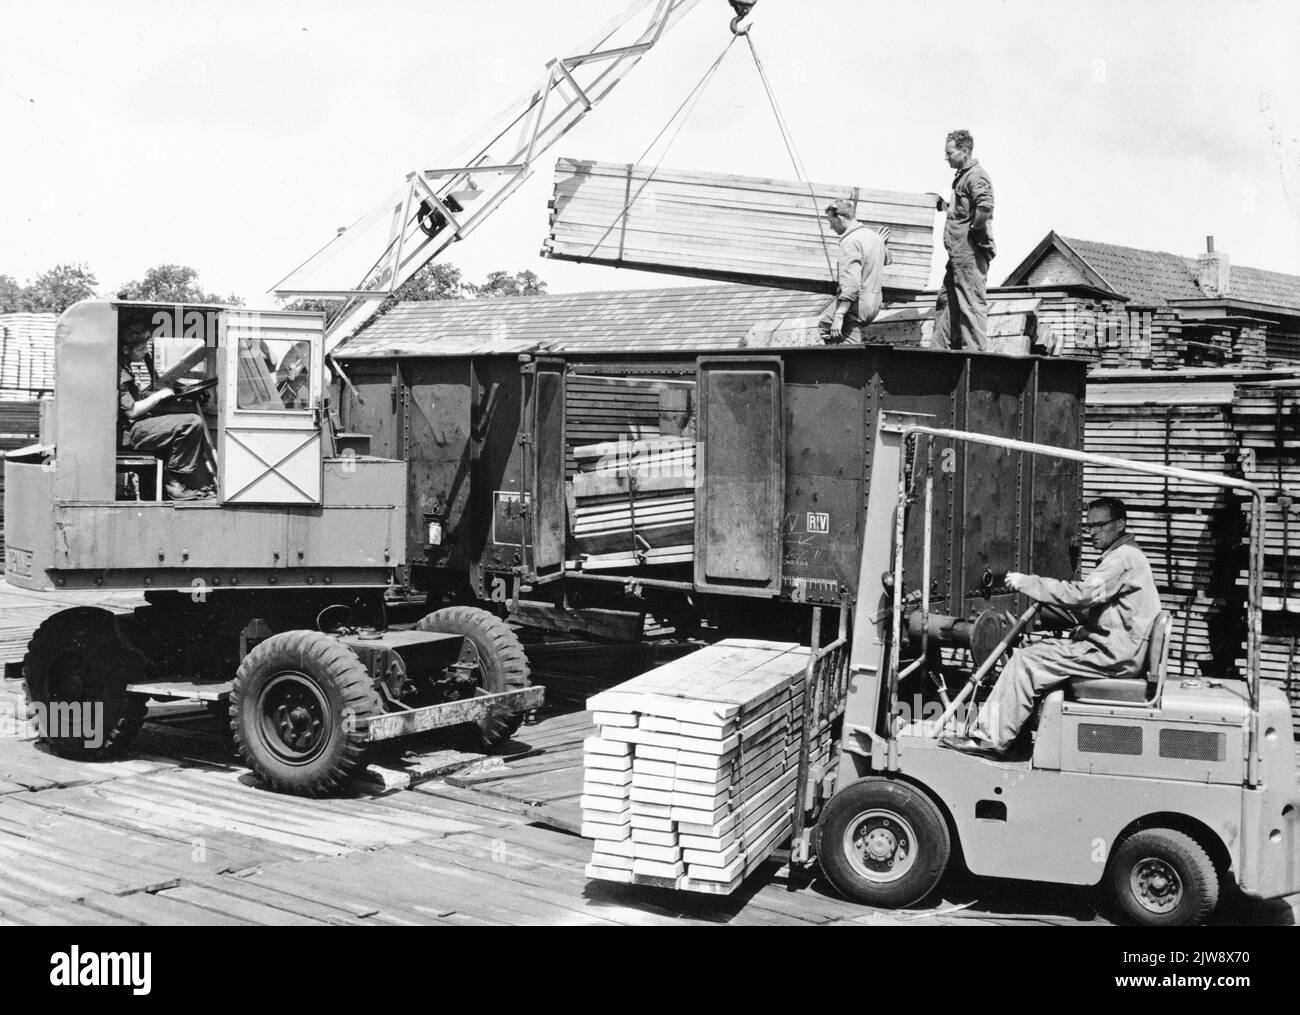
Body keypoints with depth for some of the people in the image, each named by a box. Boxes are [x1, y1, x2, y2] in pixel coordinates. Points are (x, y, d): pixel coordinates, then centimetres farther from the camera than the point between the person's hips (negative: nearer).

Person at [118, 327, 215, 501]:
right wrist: (159, 395, -11)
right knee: (192, 423, -21)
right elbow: (131, 411, -20)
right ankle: (172, 479, -10)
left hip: (145, 421, 10)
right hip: (131, 431, -10)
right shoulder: (120, 373, -17)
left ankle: (203, 485, -8)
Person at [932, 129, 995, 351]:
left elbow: (985, 207, -30)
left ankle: (976, 351, -6)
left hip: (971, 252, -11)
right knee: (946, 300, 14)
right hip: (959, 253, 11)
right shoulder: (962, 176, 19)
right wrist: (943, 205, 16)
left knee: (972, 303, -8)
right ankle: (942, 348, 20)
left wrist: (973, 229, -18)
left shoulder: (976, 176, -13)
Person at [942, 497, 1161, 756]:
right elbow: (1091, 602, 20)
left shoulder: (1124, 559, -14)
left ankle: (994, 738, -11)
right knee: (1026, 654, 6)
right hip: (1109, 647, 10)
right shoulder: (1120, 556, 20)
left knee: (1027, 662, -15)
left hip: (1113, 655, -10)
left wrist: (1026, 582, -20)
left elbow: (1081, 594, -25)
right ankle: (988, 729, 2)